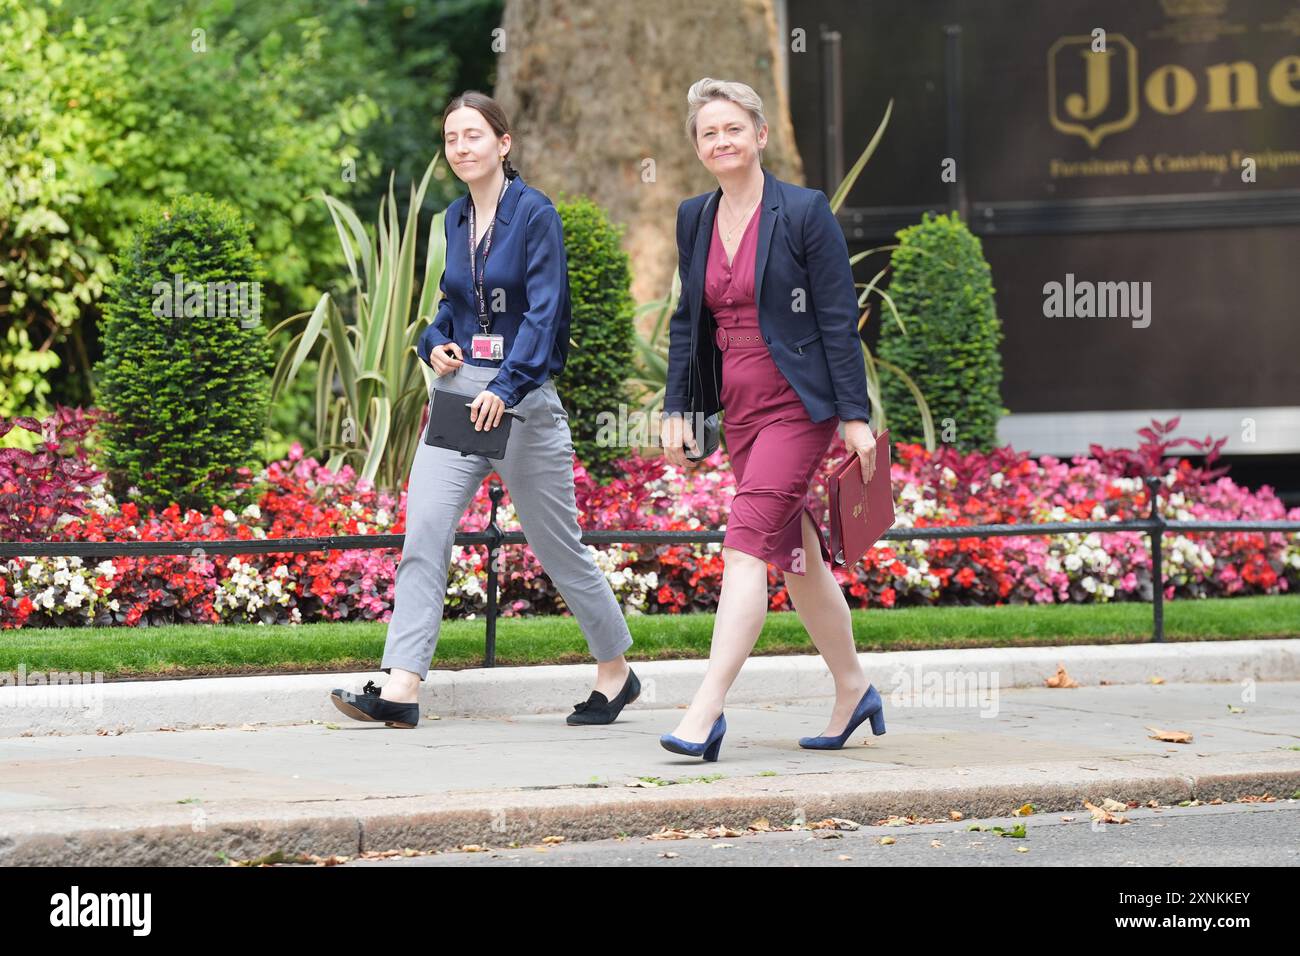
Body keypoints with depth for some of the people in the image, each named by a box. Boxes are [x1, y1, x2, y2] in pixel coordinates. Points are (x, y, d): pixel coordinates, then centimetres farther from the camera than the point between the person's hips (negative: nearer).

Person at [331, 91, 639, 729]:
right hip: (458, 390, 6)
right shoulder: (456, 218, 10)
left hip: (521, 396, -6)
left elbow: (543, 313, -17)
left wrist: (506, 387, -30)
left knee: (556, 543, 5)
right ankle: (400, 688, -15)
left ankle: (616, 672, 24)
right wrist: (435, 343, 3)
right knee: (424, 530, -10)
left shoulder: (534, 215, -9)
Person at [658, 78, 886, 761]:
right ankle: (852, 691, 28)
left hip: (797, 403, -7)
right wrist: (675, 408, 9)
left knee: (746, 544, -17)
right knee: (795, 556, 14)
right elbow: (687, 319, 16)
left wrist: (854, 416, -12)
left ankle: (706, 711, -22)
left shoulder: (805, 212, -9)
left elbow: (839, 319, -9)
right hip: (738, 409, 7)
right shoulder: (694, 219, 9)